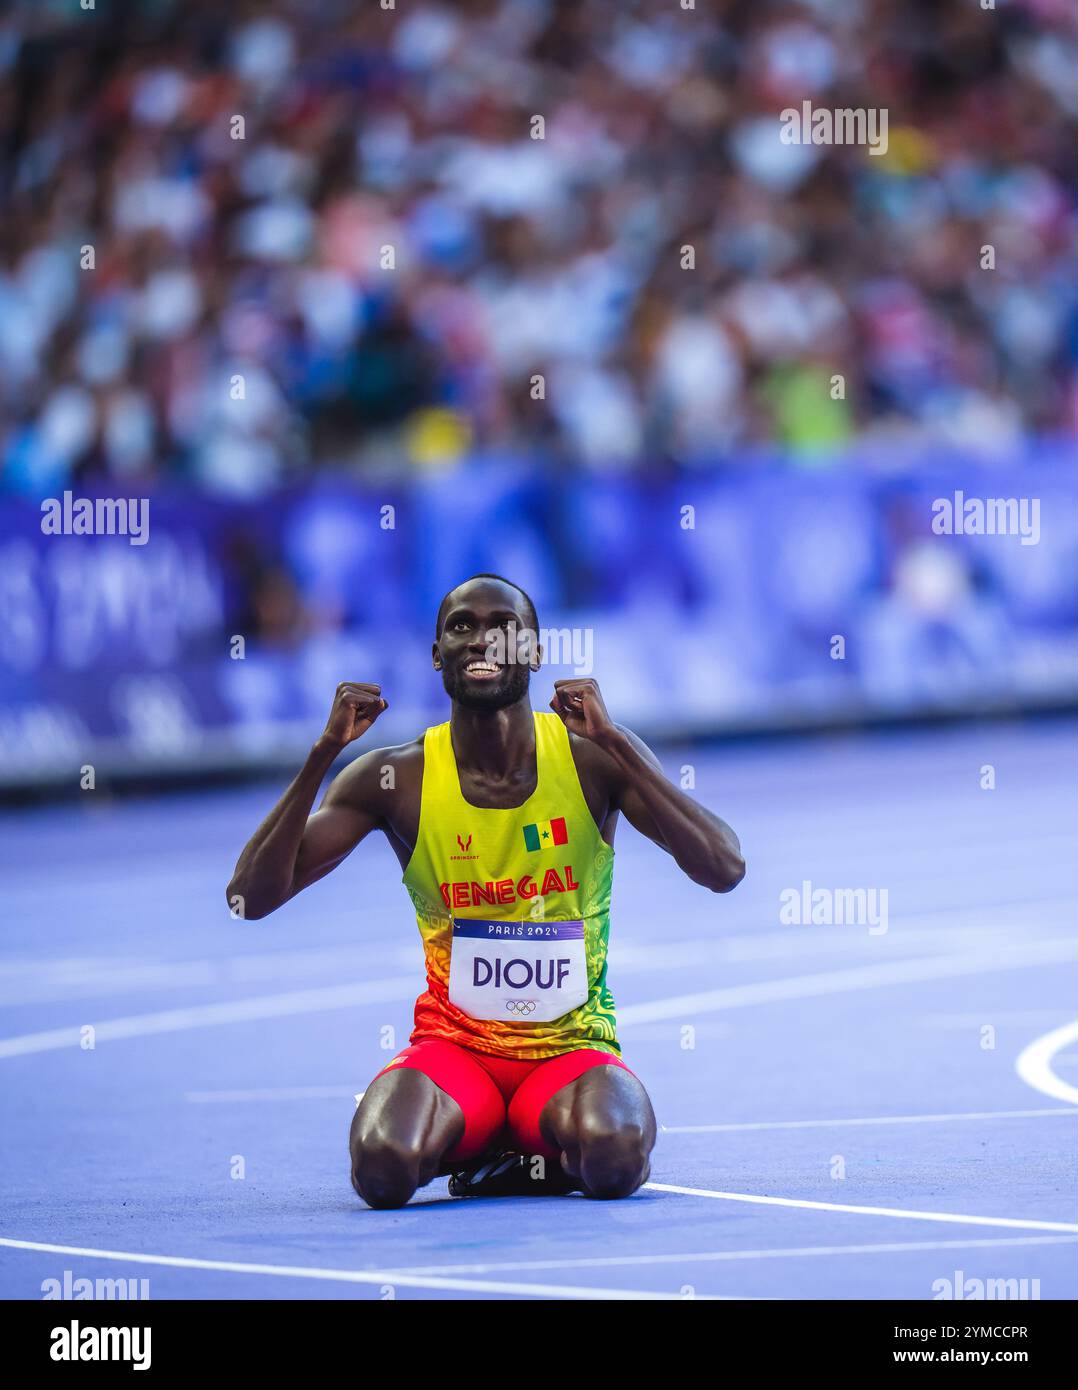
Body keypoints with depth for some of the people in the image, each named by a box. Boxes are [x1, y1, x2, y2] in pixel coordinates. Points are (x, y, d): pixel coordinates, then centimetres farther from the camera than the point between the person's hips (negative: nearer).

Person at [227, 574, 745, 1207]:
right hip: (452, 1045, 1)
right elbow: (252, 896, -8)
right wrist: (324, 755, -17)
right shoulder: (397, 779, -3)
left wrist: (615, 742, -21)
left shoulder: (593, 761, -4)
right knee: (383, 1169, -32)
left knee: (616, 1159, -35)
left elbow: (726, 870, -15)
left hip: (572, 1049, 0)